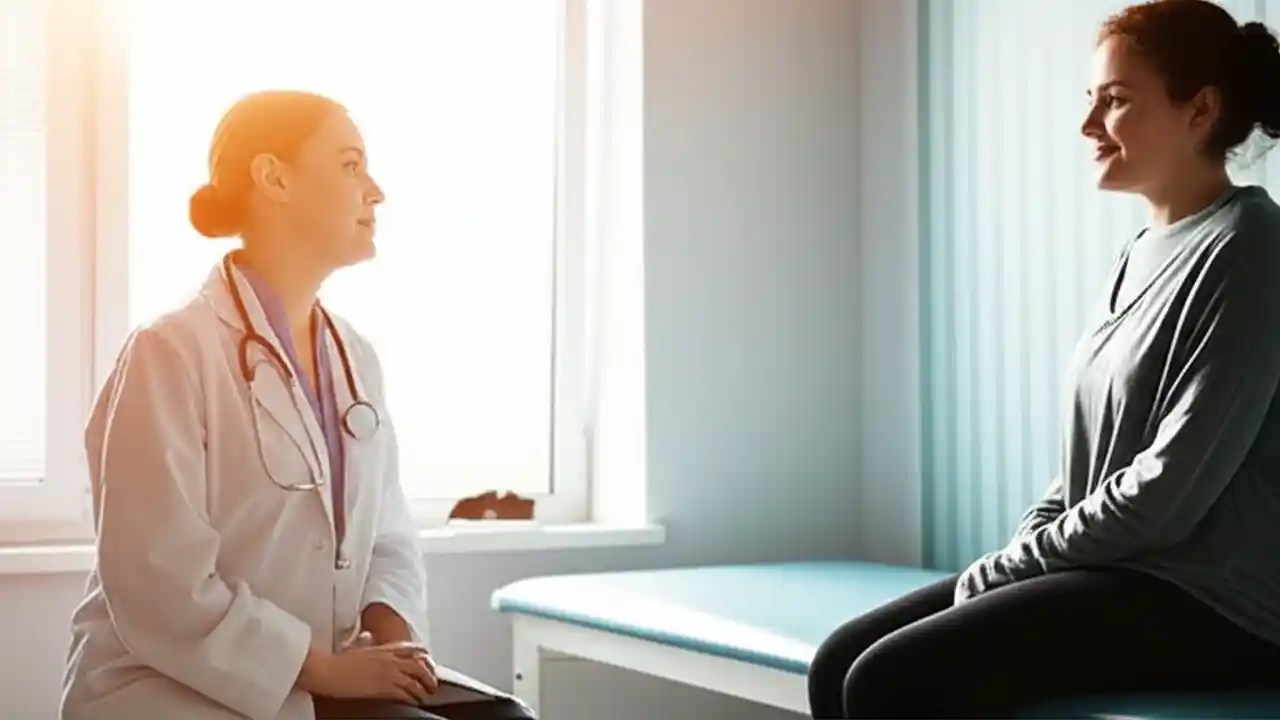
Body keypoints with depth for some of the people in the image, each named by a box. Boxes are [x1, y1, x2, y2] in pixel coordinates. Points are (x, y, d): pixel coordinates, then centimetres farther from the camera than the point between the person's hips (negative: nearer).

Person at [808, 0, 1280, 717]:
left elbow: (1169, 493, -17)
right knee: (842, 662, -2)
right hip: (1119, 574, 9)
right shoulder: (1142, 253, 16)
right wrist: (1017, 556, 2)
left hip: (1208, 599, -8)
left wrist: (1006, 568, -10)